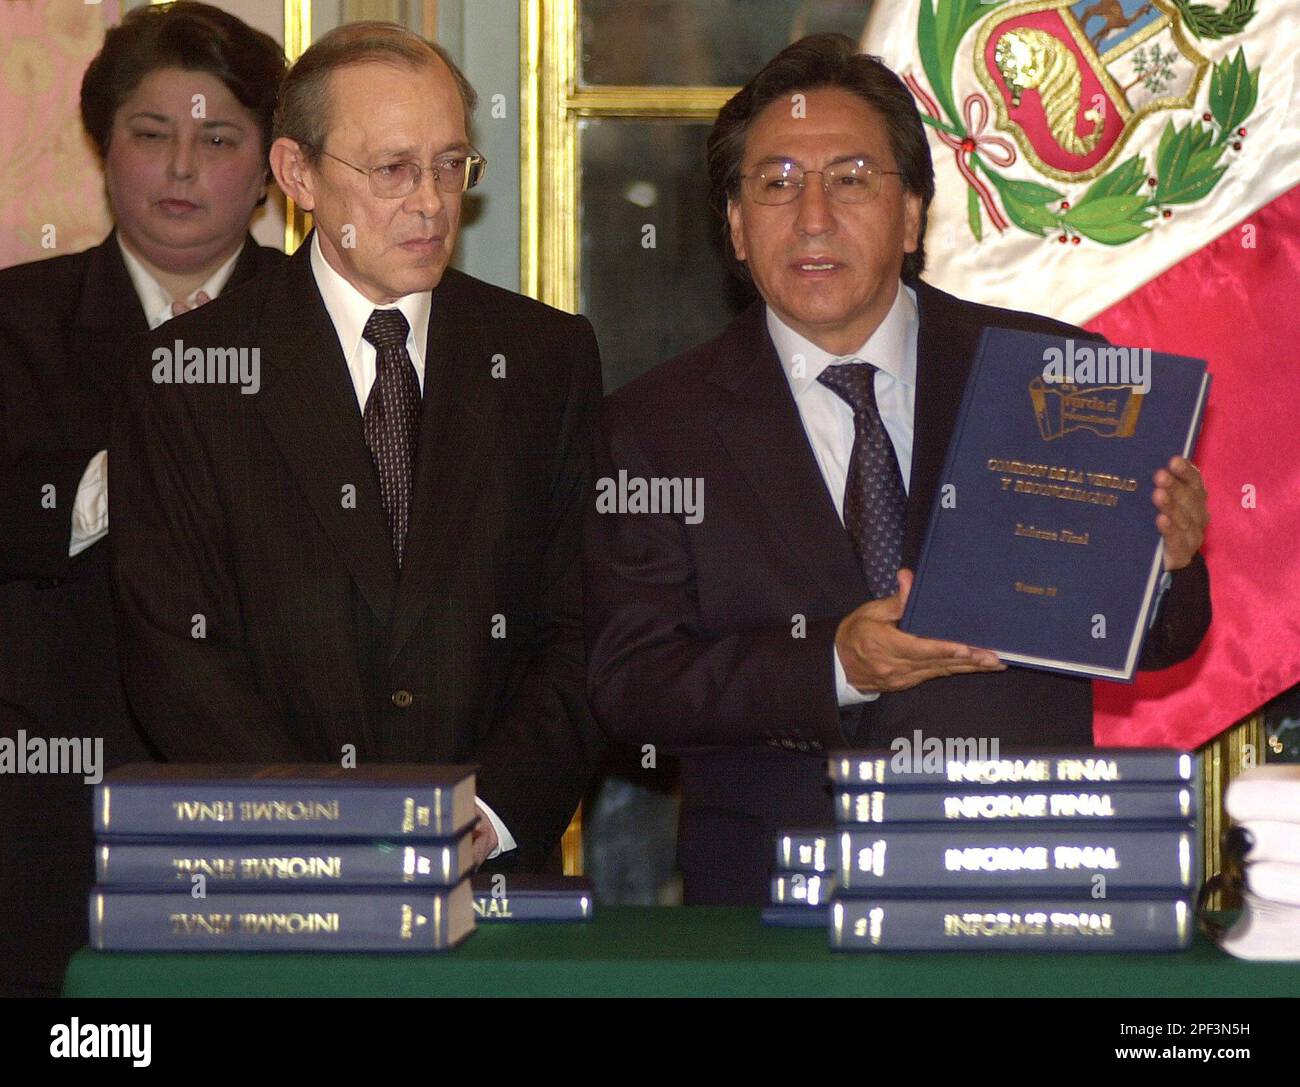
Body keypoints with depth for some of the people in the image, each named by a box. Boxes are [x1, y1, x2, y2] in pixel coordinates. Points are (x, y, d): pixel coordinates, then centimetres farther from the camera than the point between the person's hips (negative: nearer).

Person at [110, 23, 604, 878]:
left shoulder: (551, 358, 12)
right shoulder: (185, 375, 6)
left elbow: (586, 631, 8)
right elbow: (175, 649, 0)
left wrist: (488, 813, -7)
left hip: (498, 864, 1)